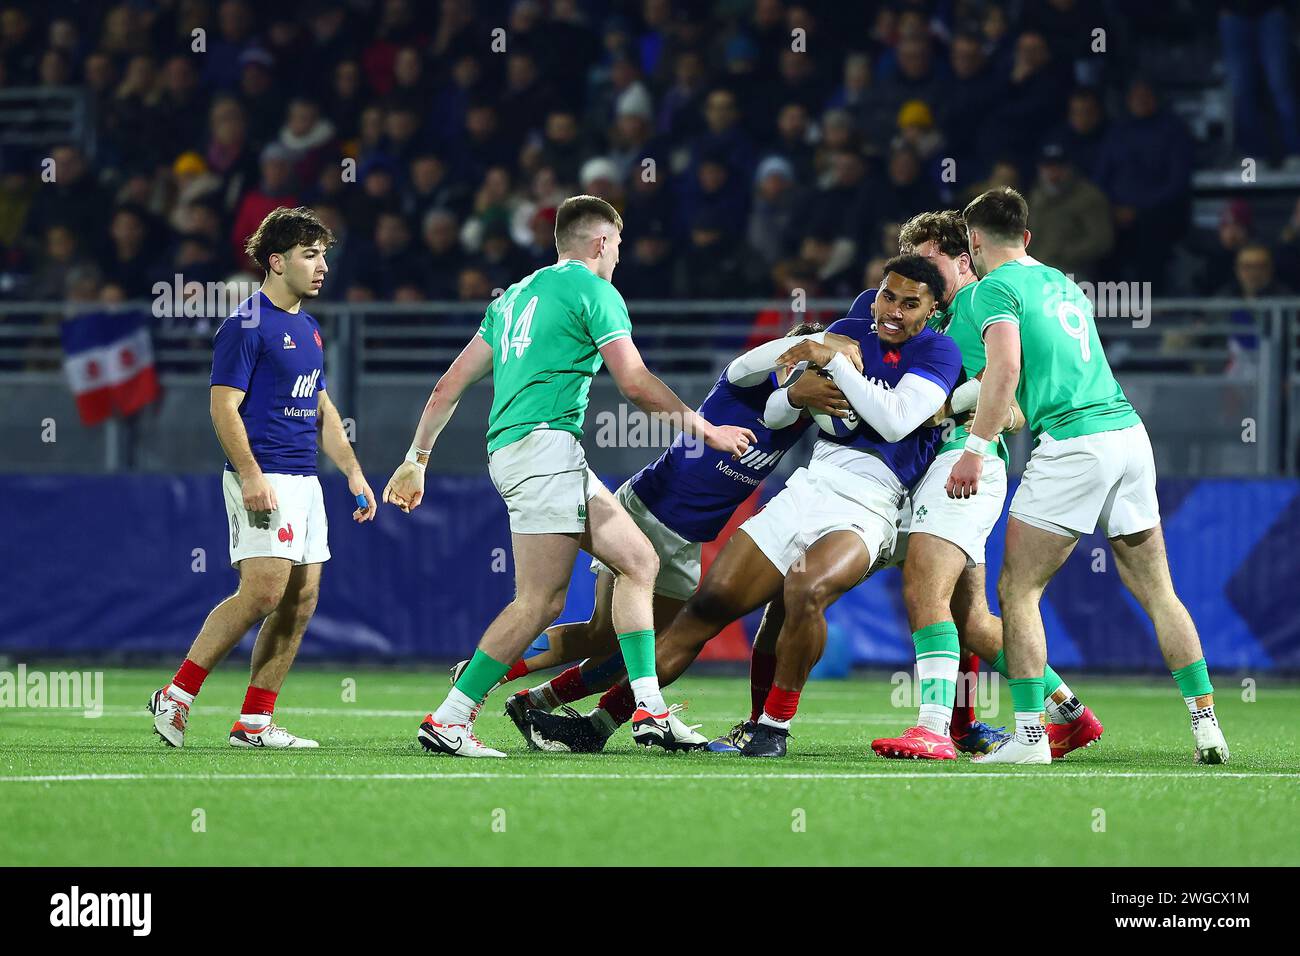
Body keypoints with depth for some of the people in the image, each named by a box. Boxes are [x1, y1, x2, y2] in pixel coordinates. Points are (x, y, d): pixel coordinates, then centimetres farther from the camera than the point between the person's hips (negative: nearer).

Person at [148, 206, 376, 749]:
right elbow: (224, 406, -14)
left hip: (305, 481, 9)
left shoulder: (307, 329, 18)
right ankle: (177, 695, -9)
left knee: (302, 600, 3)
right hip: (265, 482, -9)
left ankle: (254, 722, 5)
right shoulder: (246, 325, -9)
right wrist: (250, 475, -24)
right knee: (263, 592, -18)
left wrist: (354, 474, 19)